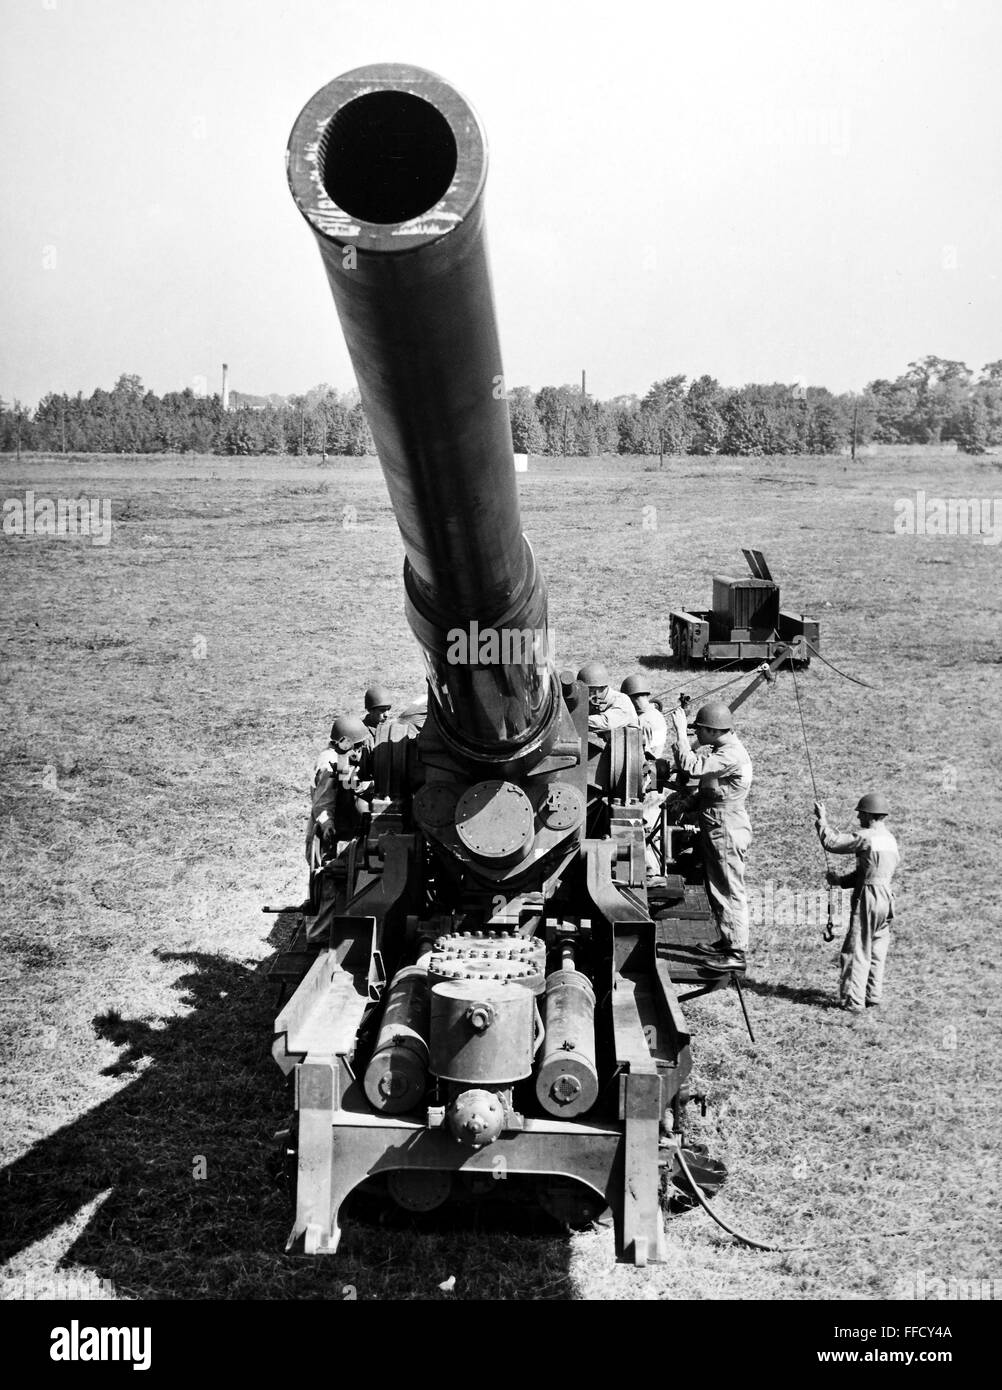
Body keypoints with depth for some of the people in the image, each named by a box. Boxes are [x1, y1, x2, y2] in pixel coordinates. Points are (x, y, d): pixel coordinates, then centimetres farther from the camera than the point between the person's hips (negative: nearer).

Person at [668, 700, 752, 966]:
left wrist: (680, 731, -24)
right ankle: (726, 942, 31)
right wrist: (689, 803, 7)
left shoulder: (731, 755, -22)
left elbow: (691, 767, -30)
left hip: (727, 833, -11)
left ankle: (736, 953, 0)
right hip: (715, 830, 11)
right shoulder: (722, 750, 12)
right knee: (716, 889, 19)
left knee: (729, 892, -5)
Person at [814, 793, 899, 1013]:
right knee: (877, 951, 14)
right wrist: (841, 880, 17)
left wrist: (822, 819, 0)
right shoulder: (890, 839, 14)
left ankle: (853, 1001, -2)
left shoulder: (866, 837, -14)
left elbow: (832, 842, -13)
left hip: (867, 898, -8)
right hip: (886, 898, 8)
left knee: (857, 951, -3)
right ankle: (873, 997, 20)